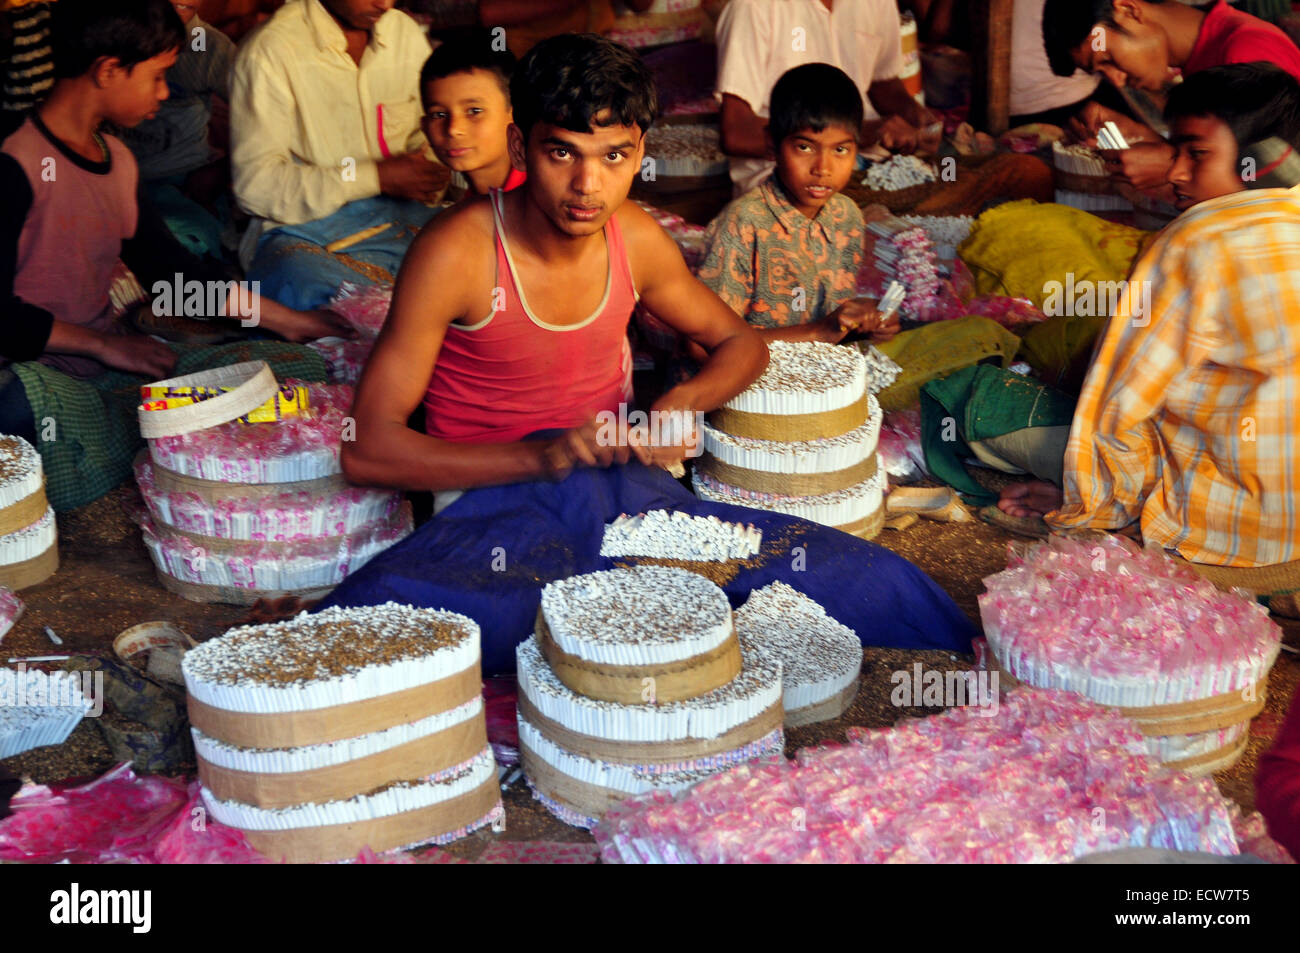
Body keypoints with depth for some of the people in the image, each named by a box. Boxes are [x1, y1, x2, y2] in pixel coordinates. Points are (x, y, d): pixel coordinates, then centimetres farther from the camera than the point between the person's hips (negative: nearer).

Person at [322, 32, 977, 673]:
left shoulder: (634, 238, 1)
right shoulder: (457, 252, -14)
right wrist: (543, 456, -25)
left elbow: (740, 342, 19)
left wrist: (682, 403, -5)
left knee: (876, 585, -11)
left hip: (626, 489, 4)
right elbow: (367, 449, -15)